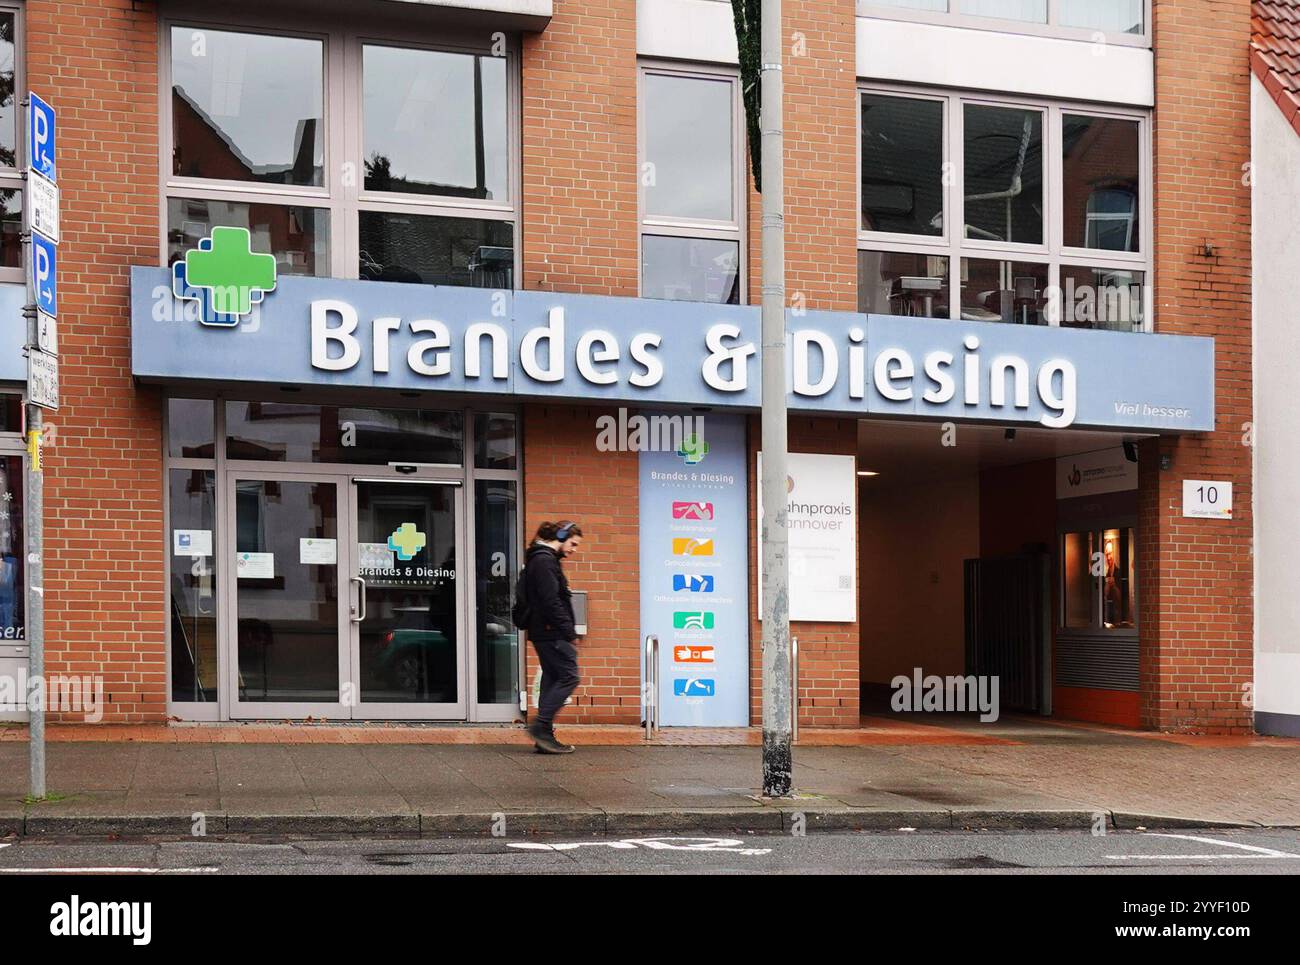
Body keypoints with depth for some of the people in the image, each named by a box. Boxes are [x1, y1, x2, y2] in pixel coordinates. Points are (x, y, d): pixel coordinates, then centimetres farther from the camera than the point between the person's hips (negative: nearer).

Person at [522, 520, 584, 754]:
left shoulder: (543, 559, 19)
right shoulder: (544, 561, -14)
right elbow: (551, 602, -20)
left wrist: (568, 632, 16)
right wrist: (570, 633, -16)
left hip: (545, 633, 10)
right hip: (551, 632, -10)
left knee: (552, 680, 10)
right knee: (569, 677, -9)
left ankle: (544, 736, 10)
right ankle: (541, 726, -10)